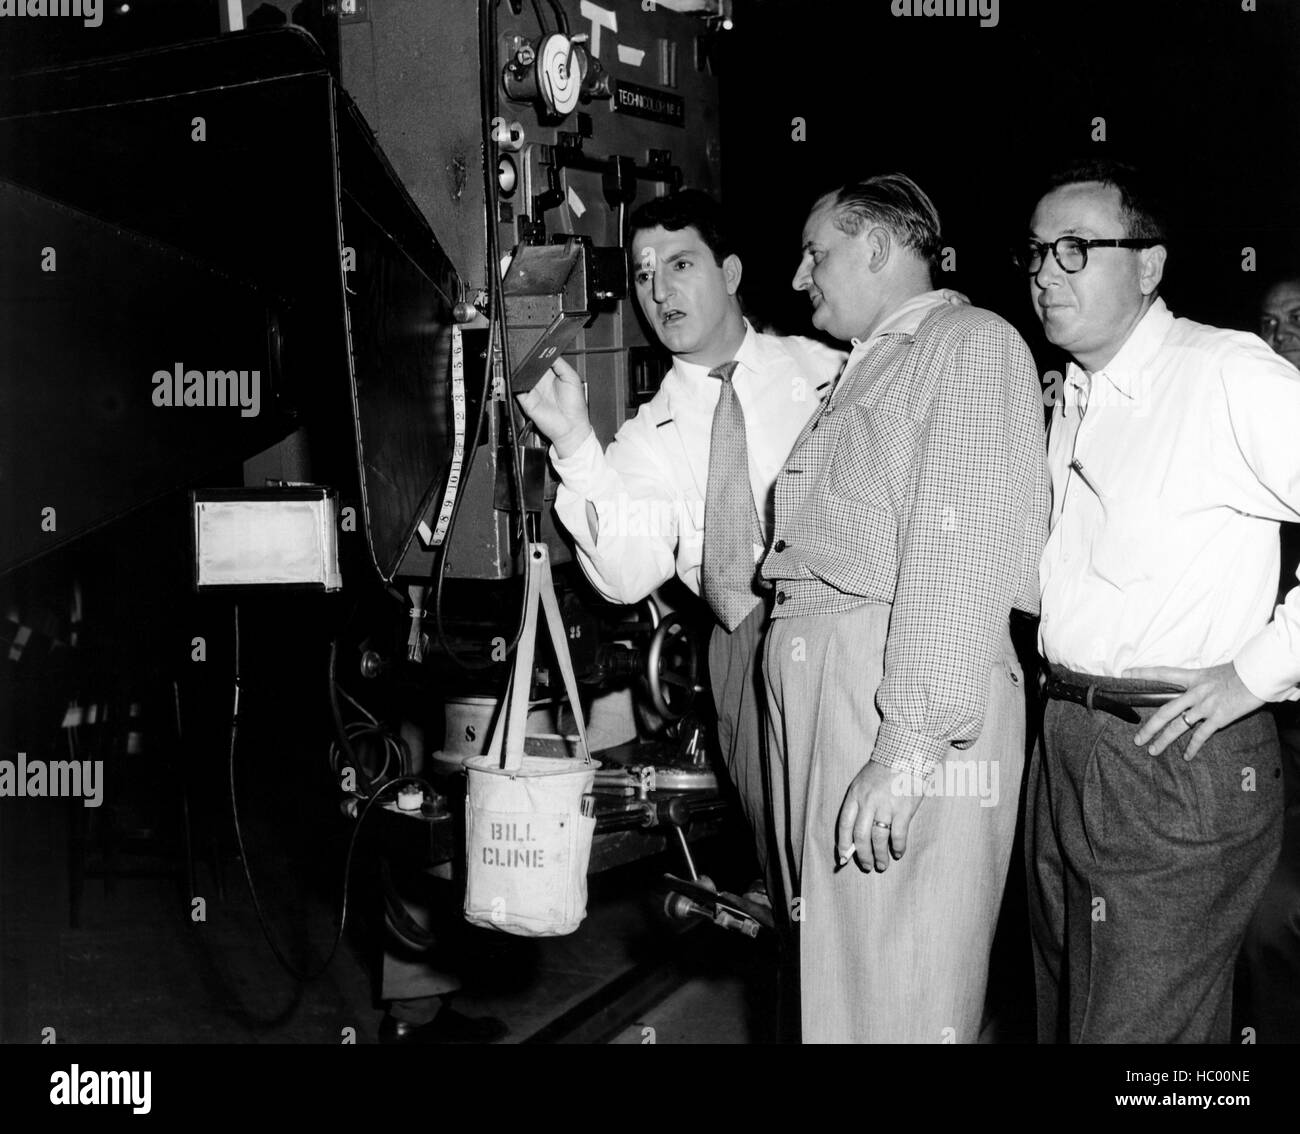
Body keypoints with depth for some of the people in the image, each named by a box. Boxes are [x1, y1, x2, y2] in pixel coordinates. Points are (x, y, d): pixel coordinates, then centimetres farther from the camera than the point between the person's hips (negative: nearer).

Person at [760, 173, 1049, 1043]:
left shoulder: (972, 344, -2)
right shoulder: (866, 371, 27)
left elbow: (960, 547, -16)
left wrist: (912, 740, -23)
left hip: (914, 709, -9)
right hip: (825, 692, 9)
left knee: (900, 1002, -7)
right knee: (834, 979, 12)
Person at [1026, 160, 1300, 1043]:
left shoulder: (1225, 375, -14)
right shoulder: (1073, 398, 13)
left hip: (1178, 764, -8)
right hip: (1065, 747, 9)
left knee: (1139, 1031, 0)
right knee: (1065, 1015, 19)